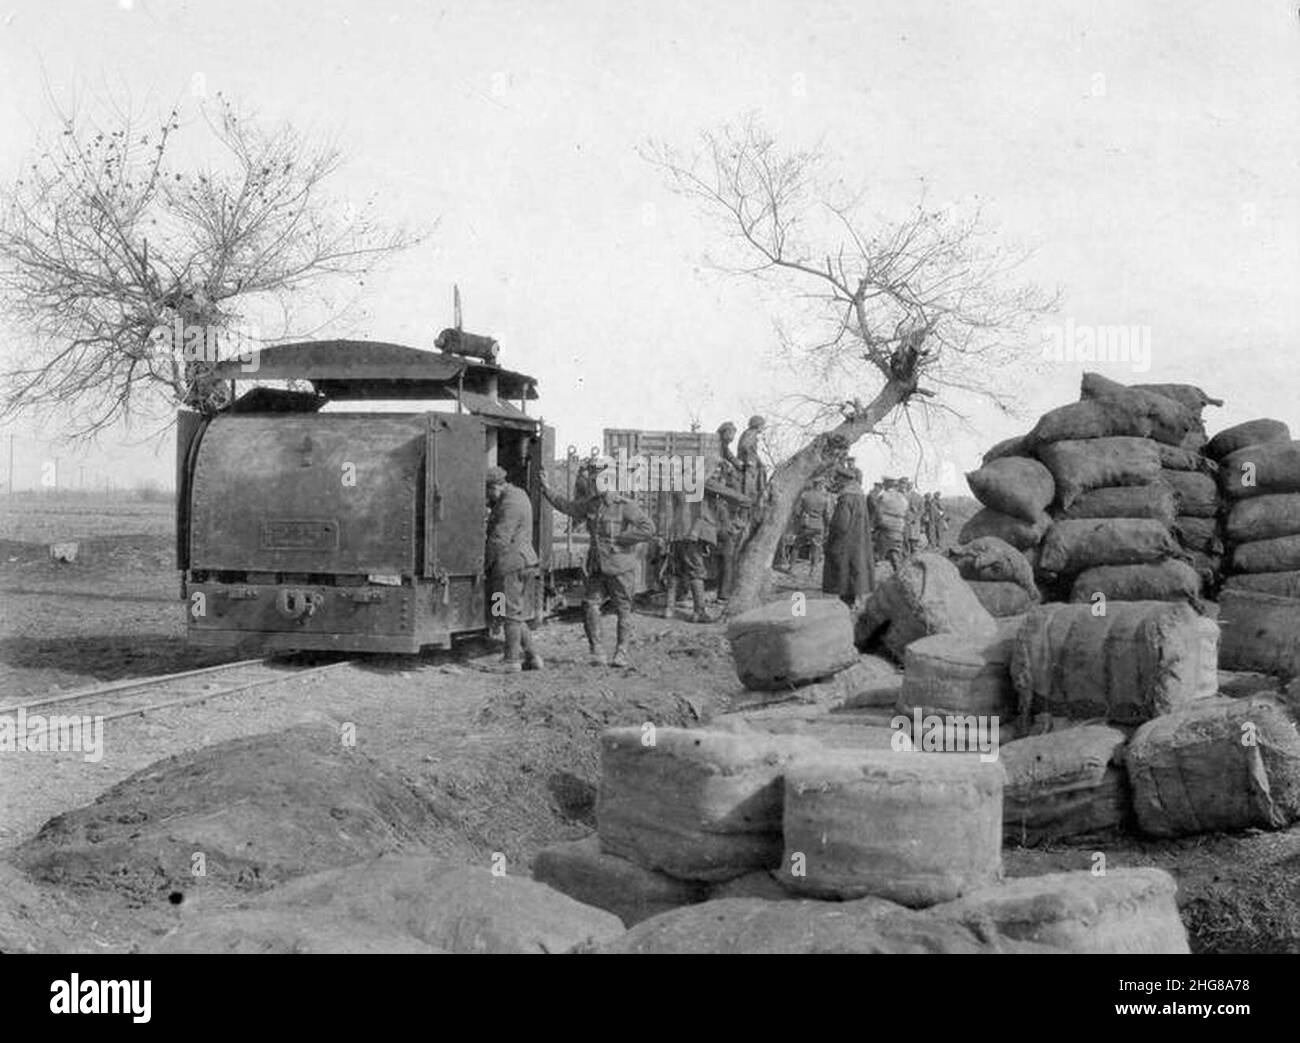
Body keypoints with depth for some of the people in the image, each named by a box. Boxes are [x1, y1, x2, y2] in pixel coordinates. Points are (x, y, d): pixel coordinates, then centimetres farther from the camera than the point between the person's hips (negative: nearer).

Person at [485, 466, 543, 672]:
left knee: (511, 614, -4)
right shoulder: (517, 494, 15)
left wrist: (486, 564, -11)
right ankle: (531, 657, 13)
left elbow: (499, 539, -19)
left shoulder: (510, 504, -17)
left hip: (511, 564, -10)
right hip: (525, 560, 10)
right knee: (518, 615, 13)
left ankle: (511, 660, 0)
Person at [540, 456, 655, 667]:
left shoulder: (625, 505, -12)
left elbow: (648, 529, -17)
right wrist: (547, 489, 19)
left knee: (623, 610, 4)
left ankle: (621, 654, 12)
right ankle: (596, 652, 0)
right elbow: (567, 507, 24)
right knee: (590, 604, -6)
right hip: (597, 567, 5)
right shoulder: (591, 504, 8)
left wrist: (620, 539, -17)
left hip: (620, 568, -5)